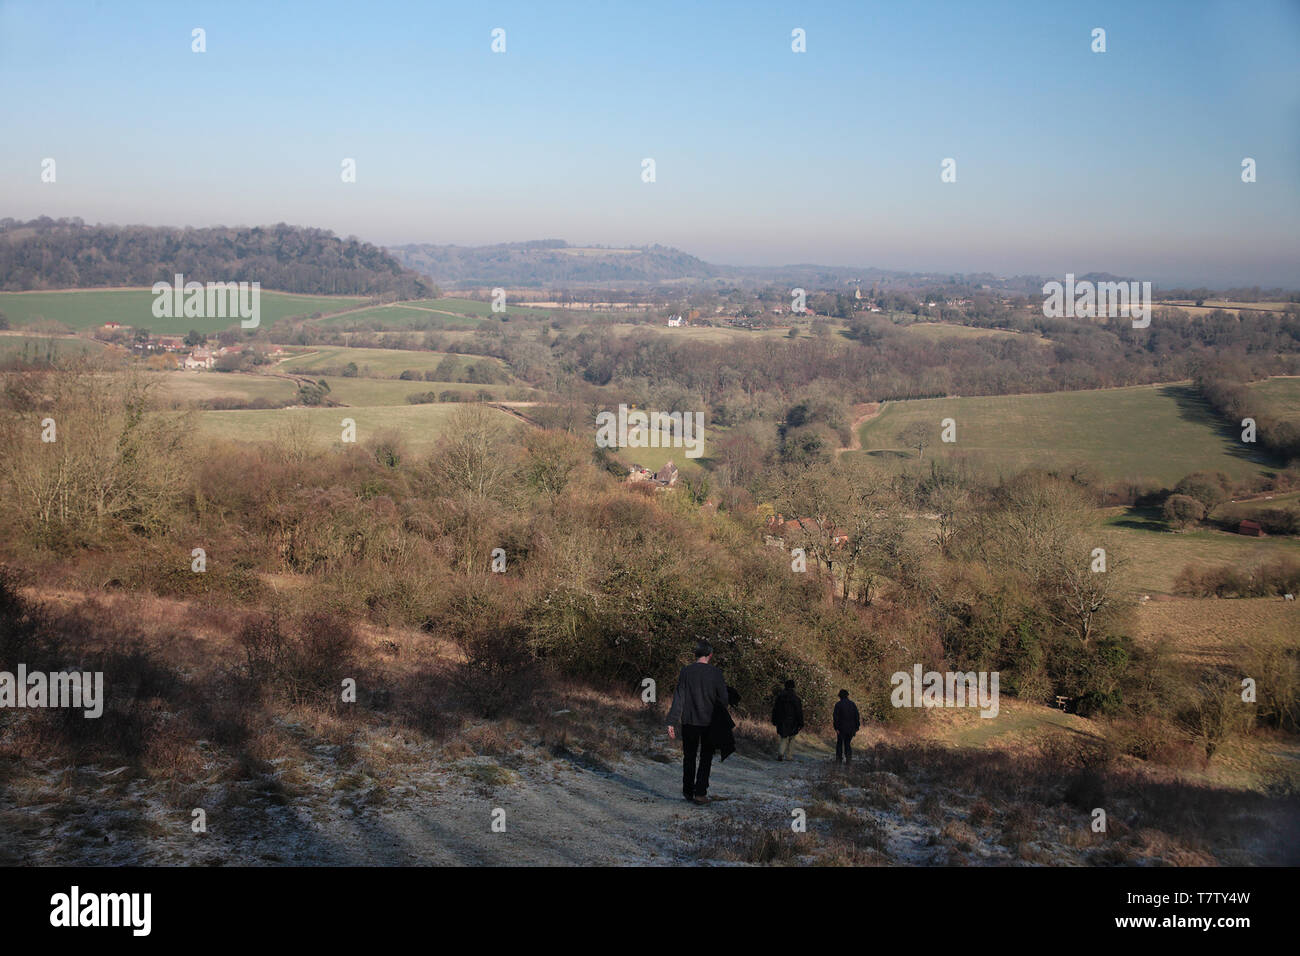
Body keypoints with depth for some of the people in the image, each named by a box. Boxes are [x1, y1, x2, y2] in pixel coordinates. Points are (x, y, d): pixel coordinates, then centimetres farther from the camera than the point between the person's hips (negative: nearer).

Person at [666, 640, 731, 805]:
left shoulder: (686, 671, -5)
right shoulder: (716, 674, -7)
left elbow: (678, 698, -8)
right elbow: (722, 700, -4)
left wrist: (672, 722, -7)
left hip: (689, 722, 1)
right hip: (710, 722, -1)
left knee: (689, 757, 15)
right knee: (706, 757, 10)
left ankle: (688, 791, 19)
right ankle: (700, 792, 2)